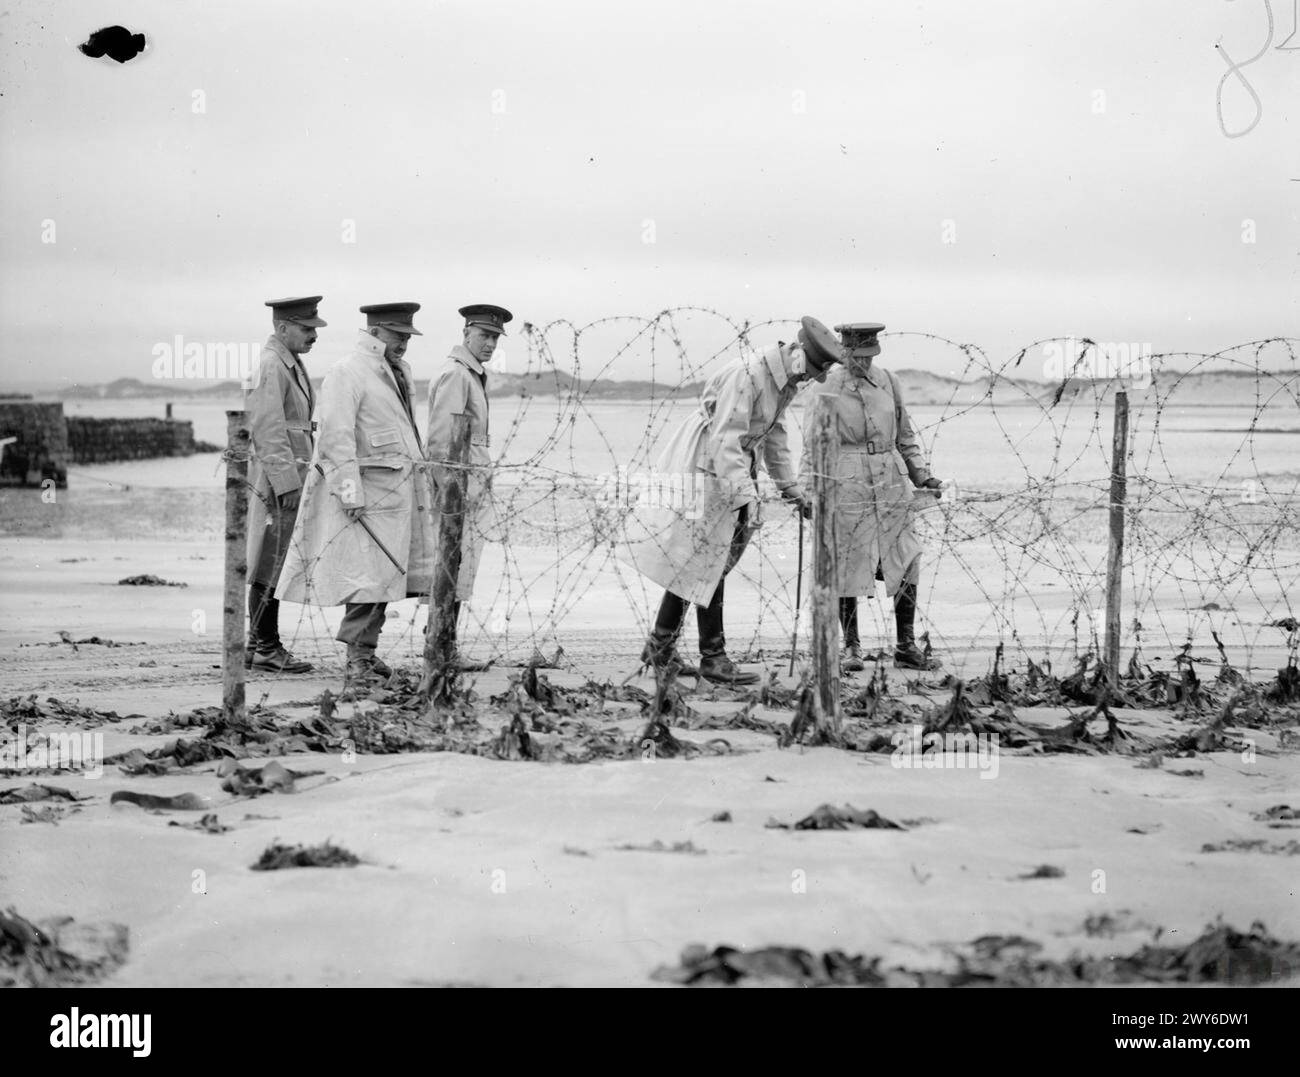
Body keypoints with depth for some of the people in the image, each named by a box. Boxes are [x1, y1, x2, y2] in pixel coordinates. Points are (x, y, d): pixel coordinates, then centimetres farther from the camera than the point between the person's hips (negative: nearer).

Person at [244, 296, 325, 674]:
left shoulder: (292, 363, 17)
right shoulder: (271, 366, -14)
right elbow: (267, 431, -20)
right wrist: (286, 482, -22)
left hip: (290, 478, 10)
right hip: (276, 482, -10)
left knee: (274, 567, 12)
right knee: (270, 567, -5)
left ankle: (258, 646, 18)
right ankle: (265, 648, -1)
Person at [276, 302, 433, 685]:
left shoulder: (395, 373, 19)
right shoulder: (345, 374, -10)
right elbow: (337, 434, -16)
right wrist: (351, 491, -22)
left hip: (399, 490, 9)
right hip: (369, 488, -9)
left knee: (384, 574, 10)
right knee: (368, 574, -12)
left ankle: (366, 649, 17)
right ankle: (358, 659, -10)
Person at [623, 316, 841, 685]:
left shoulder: (784, 383, 6)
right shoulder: (745, 376, -24)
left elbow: (774, 434, 20)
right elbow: (725, 441, -28)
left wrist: (790, 487, 19)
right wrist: (746, 498, -32)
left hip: (734, 471, 10)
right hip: (704, 471, -10)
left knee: (691, 563, 12)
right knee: (707, 564, -6)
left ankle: (660, 648, 19)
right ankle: (713, 659, -2)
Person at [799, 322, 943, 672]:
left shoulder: (887, 381, 12)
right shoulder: (828, 389, -1)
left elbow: (905, 434, 21)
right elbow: (813, 444, -1)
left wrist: (921, 474, 15)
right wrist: (807, 488, -11)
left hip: (891, 485, 4)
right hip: (847, 484, -4)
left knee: (906, 564, 0)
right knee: (847, 566, -1)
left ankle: (906, 647, 8)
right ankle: (851, 647, 11)